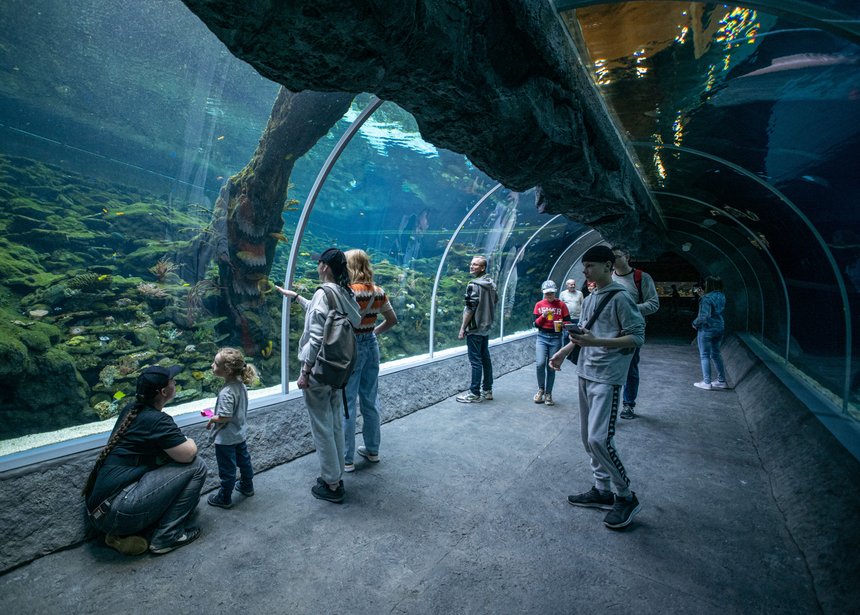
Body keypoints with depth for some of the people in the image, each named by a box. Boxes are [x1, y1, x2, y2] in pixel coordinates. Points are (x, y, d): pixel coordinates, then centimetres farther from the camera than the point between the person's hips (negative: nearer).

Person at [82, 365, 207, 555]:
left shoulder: (131, 409, 9)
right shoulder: (157, 420, -18)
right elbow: (188, 455, -18)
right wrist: (190, 443, 3)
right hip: (116, 513, -9)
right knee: (195, 466, -10)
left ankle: (122, 533, 14)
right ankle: (167, 536, -3)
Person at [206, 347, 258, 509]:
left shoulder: (226, 393, -32)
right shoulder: (240, 385, -7)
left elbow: (225, 417, -31)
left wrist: (212, 420, -13)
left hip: (226, 438, -8)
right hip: (240, 433, 8)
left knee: (227, 469, 11)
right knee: (243, 460, 24)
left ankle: (224, 498, 29)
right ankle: (247, 486, 43)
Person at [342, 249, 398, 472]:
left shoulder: (348, 292, -17)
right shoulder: (378, 292, 3)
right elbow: (392, 320, 10)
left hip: (352, 347, -7)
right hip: (371, 345, 7)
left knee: (346, 404, 4)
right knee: (370, 401, 18)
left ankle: (346, 459, 15)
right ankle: (372, 450, 32)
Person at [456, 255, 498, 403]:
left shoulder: (474, 285, -16)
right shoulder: (491, 284, 10)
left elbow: (470, 308, -20)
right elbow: (495, 301, 18)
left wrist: (462, 328, -14)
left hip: (474, 328, -9)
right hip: (486, 327, 9)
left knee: (475, 360, -4)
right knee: (485, 358, 14)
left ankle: (475, 393, 2)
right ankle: (487, 390, 22)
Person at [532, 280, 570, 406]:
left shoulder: (561, 304, 0)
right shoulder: (539, 304, 4)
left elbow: (568, 322, 3)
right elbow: (535, 324, 3)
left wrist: (562, 323, -19)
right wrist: (543, 316, -15)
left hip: (556, 338, 0)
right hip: (542, 337, 1)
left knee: (551, 367, 4)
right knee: (540, 364, -15)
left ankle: (548, 394, 19)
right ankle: (541, 389, 9)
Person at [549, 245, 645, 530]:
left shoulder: (620, 298, -10)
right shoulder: (589, 299, 14)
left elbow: (637, 337, -14)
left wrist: (596, 342, -24)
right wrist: (562, 352, 15)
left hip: (607, 378, -8)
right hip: (585, 375, 9)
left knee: (599, 439, -12)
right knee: (588, 437, 12)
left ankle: (626, 496, 8)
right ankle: (602, 490, 26)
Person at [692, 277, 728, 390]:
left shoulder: (707, 298, -20)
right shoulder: (721, 296, 6)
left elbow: (704, 316, -25)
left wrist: (695, 323, -9)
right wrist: (703, 295, 14)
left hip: (707, 329, -8)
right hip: (720, 328, 8)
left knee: (705, 355, 1)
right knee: (716, 354, 18)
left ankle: (706, 382, 5)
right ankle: (722, 381, 23)